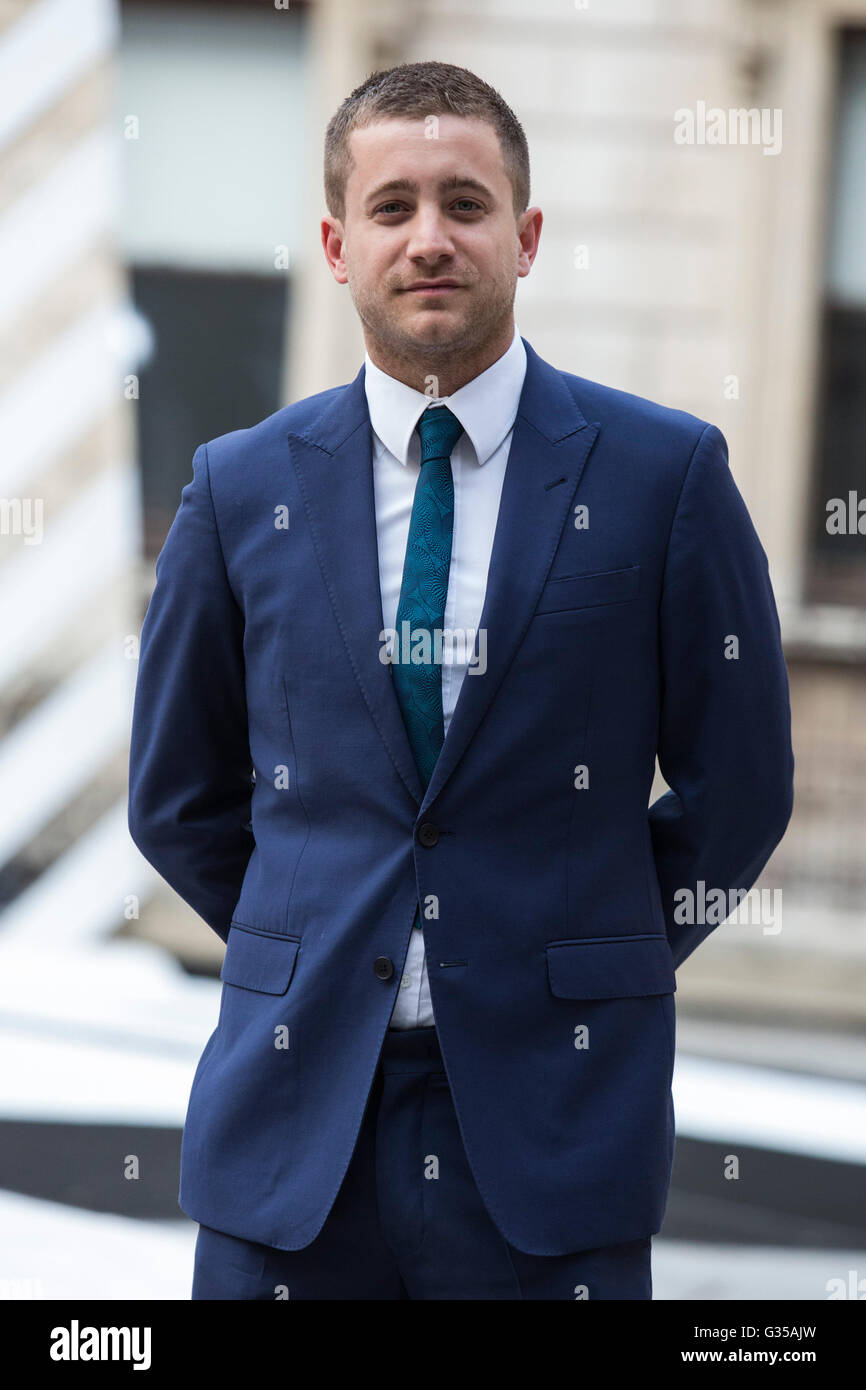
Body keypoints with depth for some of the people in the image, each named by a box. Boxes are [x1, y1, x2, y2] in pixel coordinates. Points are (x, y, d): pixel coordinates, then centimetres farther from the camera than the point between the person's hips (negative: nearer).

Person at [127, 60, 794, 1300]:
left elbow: (739, 788, 5)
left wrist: (588, 965, 6)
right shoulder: (243, 488, 6)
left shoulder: (666, 474, -1)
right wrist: (319, 956, 10)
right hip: (294, 1117, 2)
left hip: (548, 1123, -2)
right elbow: (178, 797, 15)